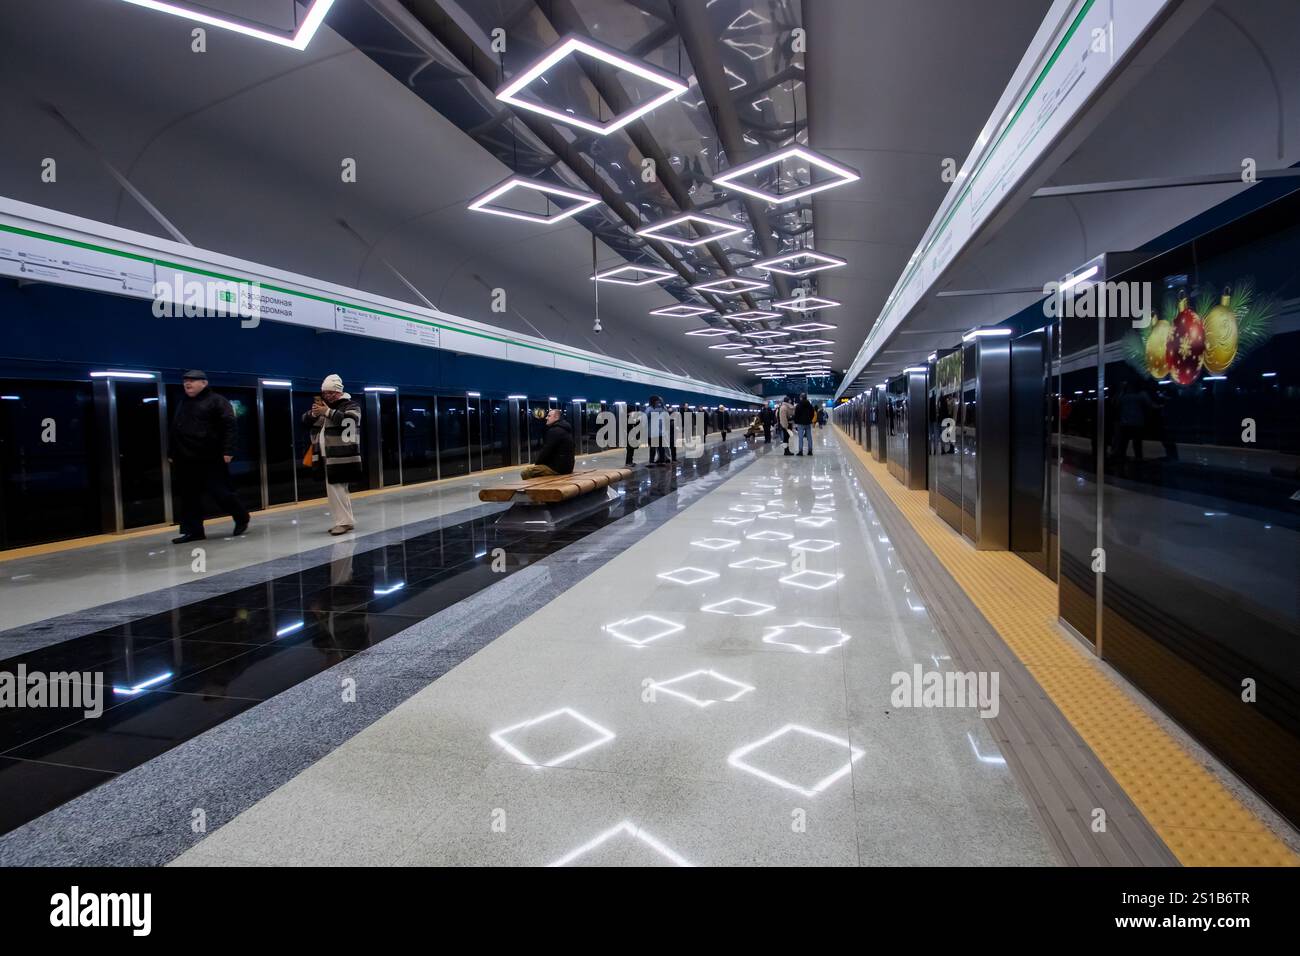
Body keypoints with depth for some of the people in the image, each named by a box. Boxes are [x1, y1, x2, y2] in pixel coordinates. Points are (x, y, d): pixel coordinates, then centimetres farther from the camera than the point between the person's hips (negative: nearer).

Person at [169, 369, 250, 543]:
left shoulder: (217, 400, -3)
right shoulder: (182, 404, 20)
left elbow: (229, 426, -12)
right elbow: (173, 431, 24)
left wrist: (228, 451, -19)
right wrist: (171, 453, 18)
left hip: (211, 458, -7)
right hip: (185, 460, 7)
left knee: (221, 493, -3)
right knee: (189, 497, 5)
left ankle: (242, 519, 18)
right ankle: (193, 530, 12)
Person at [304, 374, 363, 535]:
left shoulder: (350, 406, -4)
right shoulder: (323, 405, 17)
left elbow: (348, 420, -24)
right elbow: (305, 421, 13)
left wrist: (328, 412, -28)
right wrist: (313, 414, -8)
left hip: (341, 458, -8)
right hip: (327, 457, 8)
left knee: (335, 489, -13)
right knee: (336, 490, 13)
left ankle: (343, 522, -7)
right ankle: (345, 521, 22)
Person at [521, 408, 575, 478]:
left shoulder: (554, 431, -15)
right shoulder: (564, 428, 19)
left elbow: (546, 450, -18)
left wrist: (536, 462, -2)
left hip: (558, 467, -11)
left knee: (525, 471, -12)